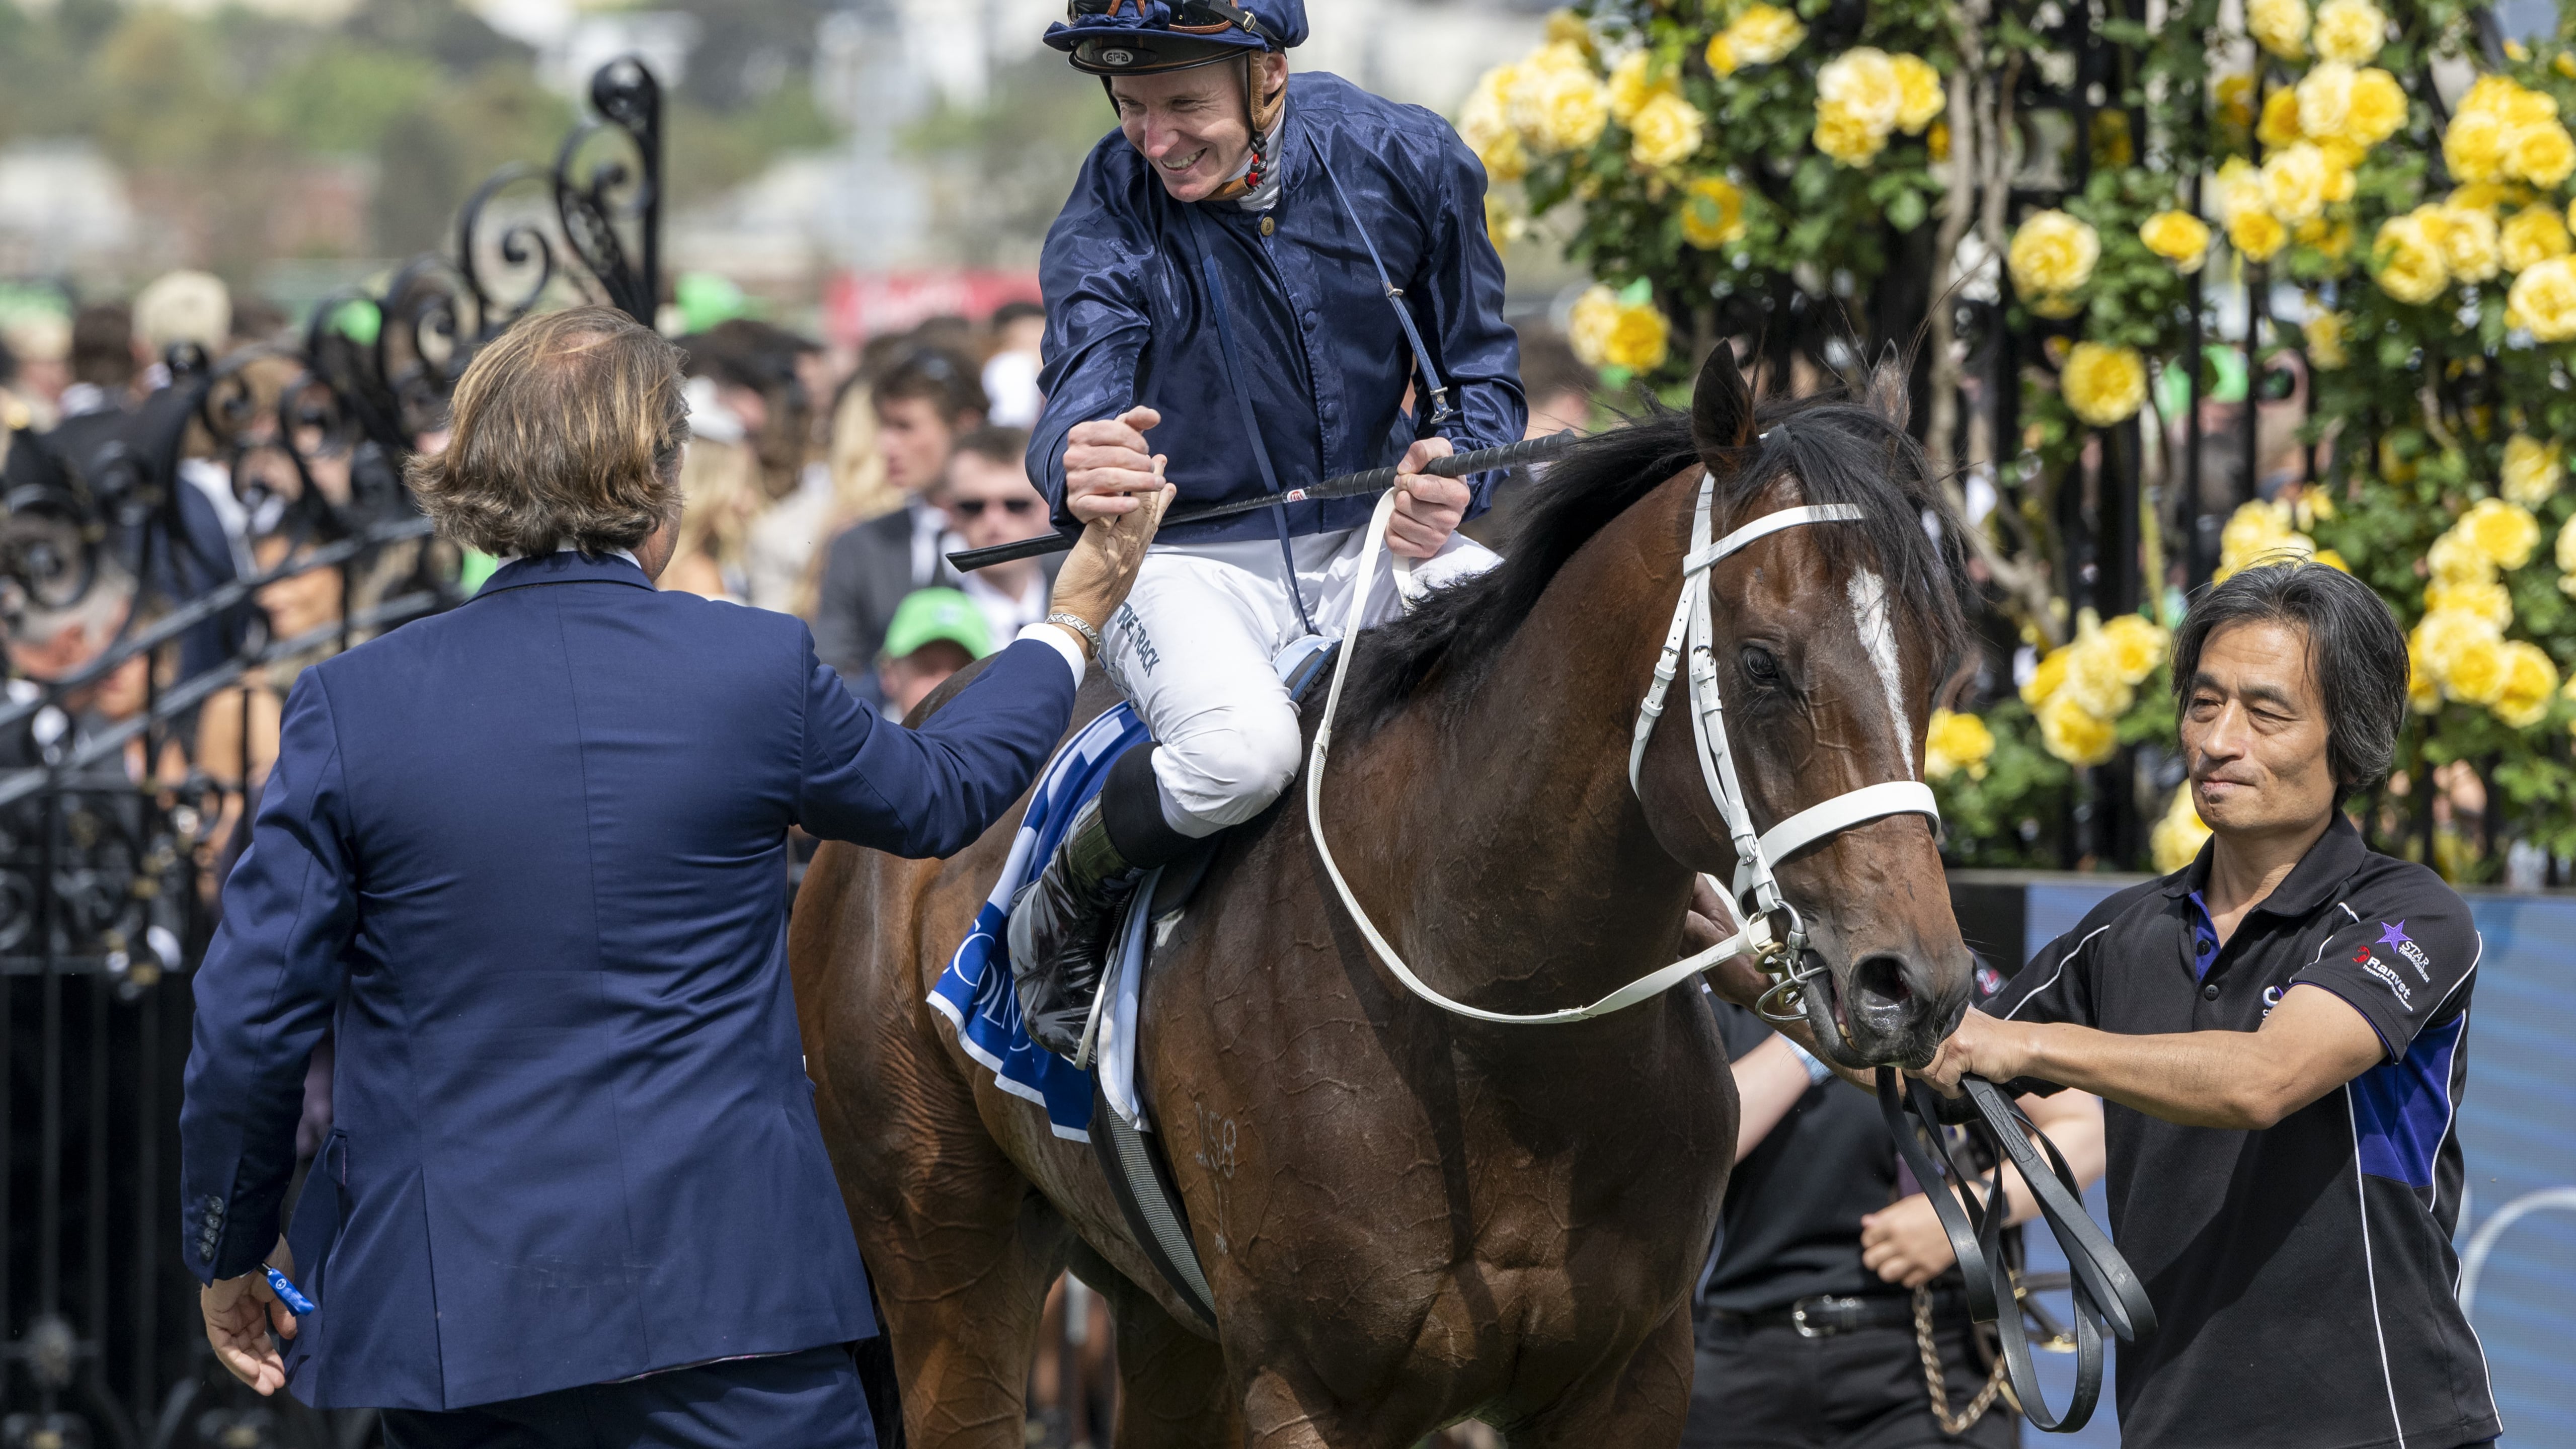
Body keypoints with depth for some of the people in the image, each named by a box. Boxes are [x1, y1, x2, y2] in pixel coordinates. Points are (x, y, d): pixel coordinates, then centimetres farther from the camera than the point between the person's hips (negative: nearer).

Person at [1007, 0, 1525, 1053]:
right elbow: (1084, 382, -31)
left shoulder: (1408, 163, -8)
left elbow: (1481, 369, 4)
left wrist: (1453, 472, -20)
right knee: (1241, 749, -36)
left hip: (1372, 535, 3)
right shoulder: (1108, 220, -14)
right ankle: (1061, 912, -3)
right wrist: (1078, 469, -57)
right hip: (1190, 561, -3)